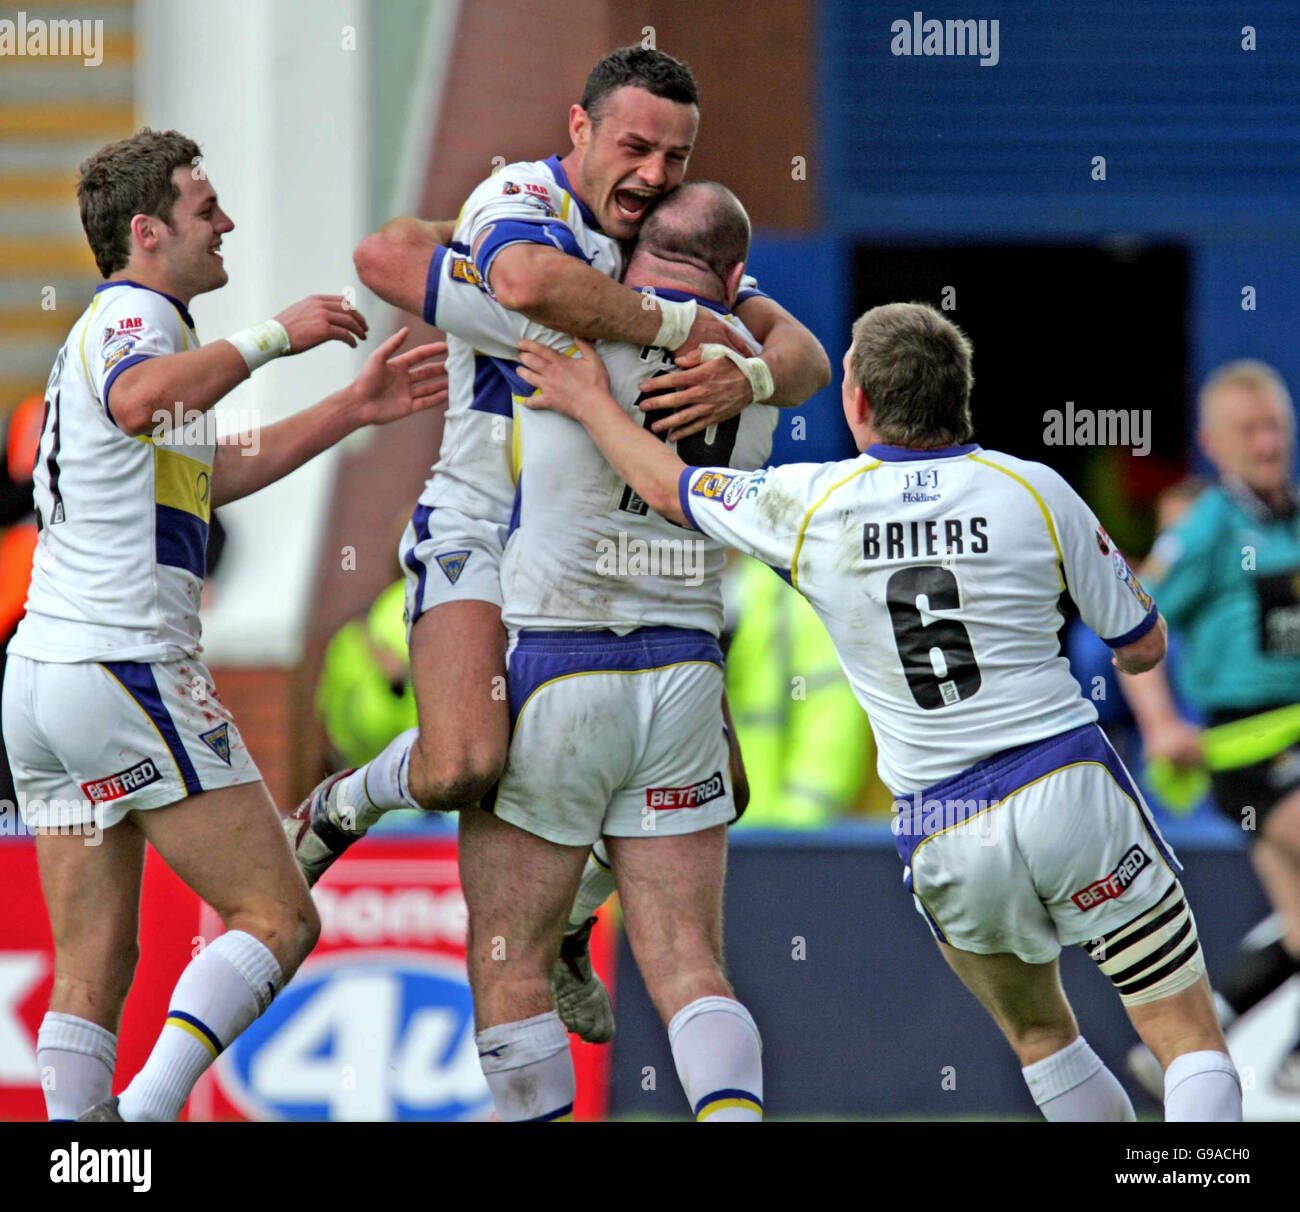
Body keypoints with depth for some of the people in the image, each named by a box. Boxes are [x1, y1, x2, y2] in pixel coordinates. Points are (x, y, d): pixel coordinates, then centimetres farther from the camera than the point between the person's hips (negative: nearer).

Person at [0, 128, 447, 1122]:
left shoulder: (122, 326, 24)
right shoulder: (133, 317, -7)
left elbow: (207, 476, 36)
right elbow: (139, 403, -33)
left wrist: (354, 409, 33)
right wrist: (274, 337, -26)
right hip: (126, 665, -10)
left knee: (95, 970, 5)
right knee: (277, 919, -7)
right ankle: (144, 1114, -21)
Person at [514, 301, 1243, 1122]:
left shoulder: (814, 505, -1)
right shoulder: (1035, 491, -3)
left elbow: (667, 486, 17)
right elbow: (1144, 645, 6)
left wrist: (591, 403, 34)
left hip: (943, 836, 2)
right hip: (1068, 789, -2)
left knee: (1039, 1036, 25)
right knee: (1191, 1040, 0)